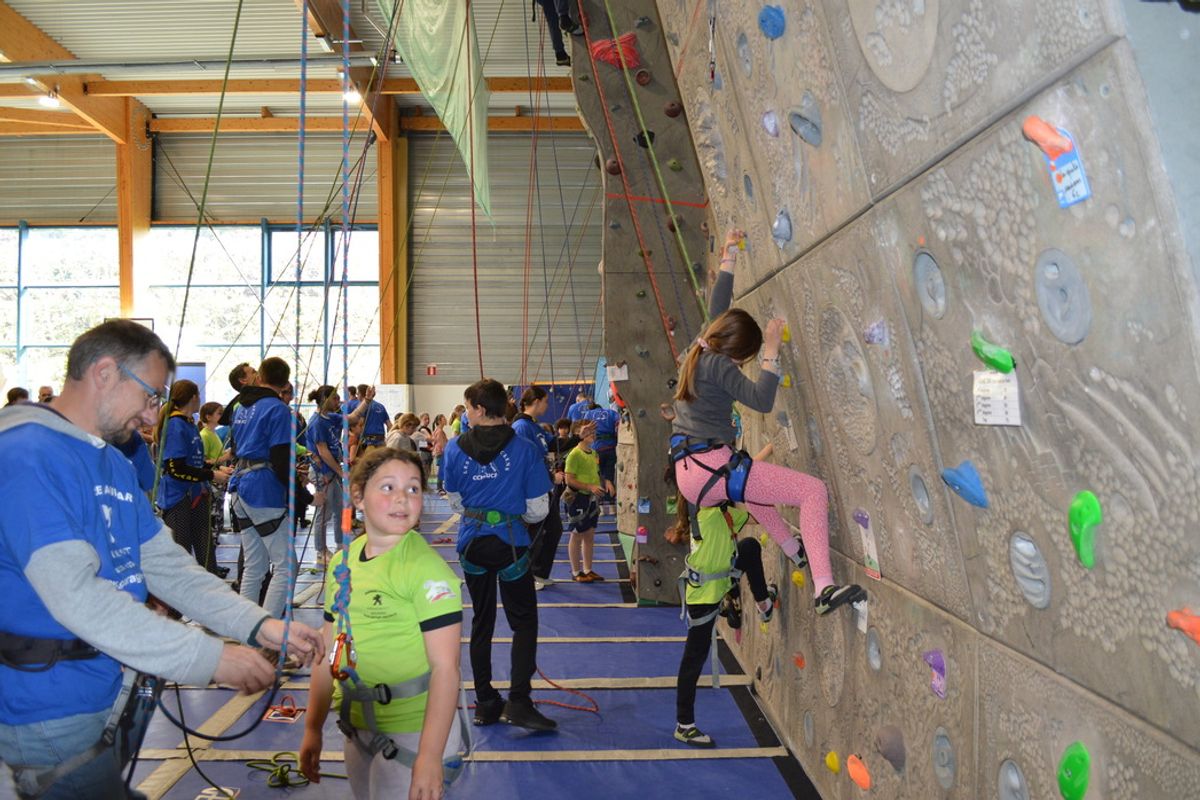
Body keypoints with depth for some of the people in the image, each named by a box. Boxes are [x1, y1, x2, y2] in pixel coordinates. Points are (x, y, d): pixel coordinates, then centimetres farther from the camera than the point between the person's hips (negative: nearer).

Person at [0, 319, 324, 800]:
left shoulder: (116, 465, 11)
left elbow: (167, 566, 7)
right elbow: (76, 595, -28)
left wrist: (259, 626, -6)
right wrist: (210, 658, -27)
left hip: (121, 697, 9)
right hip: (58, 716, -9)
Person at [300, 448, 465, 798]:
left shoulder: (426, 567, -18)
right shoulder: (341, 563, 1)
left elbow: (445, 667, -20)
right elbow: (329, 651, 10)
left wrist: (430, 756, -22)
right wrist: (313, 728, 11)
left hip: (413, 733, -6)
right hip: (357, 731, 6)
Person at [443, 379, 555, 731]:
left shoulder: (456, 448, -3)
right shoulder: (524, 449, -9)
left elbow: (455, 501, 8)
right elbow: (538, 510, -5)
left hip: (472, 542, 3)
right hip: (510, 543, -3)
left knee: (481, 622, 14)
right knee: (524, 621, 7)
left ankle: (485, 703, 21)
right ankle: (518, 702, -1)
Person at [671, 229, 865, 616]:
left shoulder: (698, 349, 15)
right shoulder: (717, 364, -10)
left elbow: (717, 309, 28)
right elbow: (762, 399, -19)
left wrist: (729, 256, 32)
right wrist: (772, 352, -13)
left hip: (689, 477, 10)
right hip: (712, 468, -10)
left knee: (751, 480, 43)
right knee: (814, 490, -11)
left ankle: (795, 551, 50)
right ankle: (824, 589, -24)